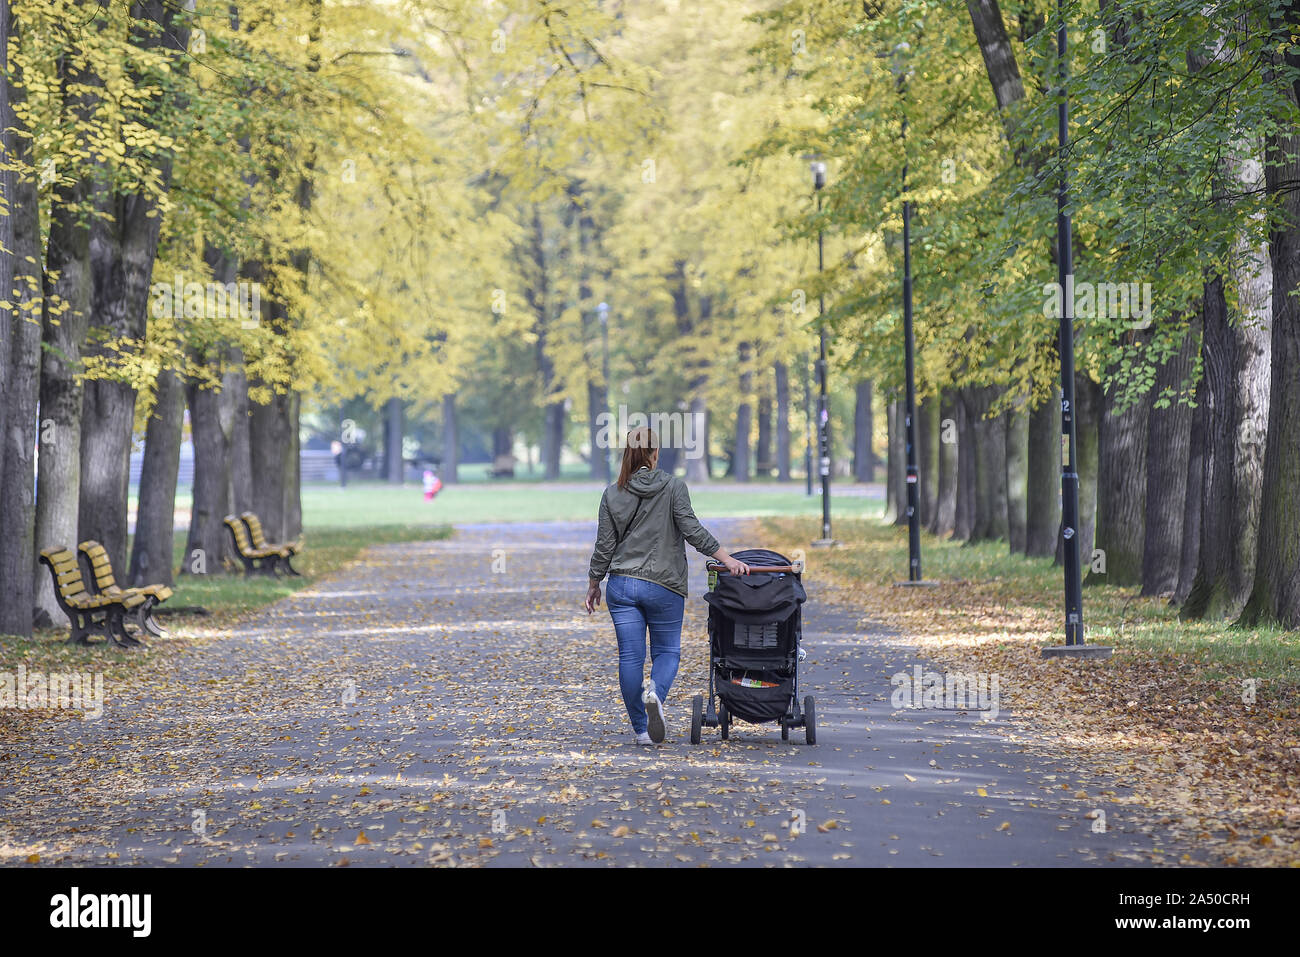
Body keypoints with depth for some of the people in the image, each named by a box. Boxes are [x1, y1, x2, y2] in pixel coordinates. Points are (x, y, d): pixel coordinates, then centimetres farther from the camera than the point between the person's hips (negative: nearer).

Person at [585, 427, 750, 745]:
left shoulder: (613, 494, 3)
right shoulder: (673, 486, -3)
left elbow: (604, 546, 4)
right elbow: (692, 530, -11)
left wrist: (593, 584, 15)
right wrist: (727, 558, -8)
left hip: (622, 586, 2)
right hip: (664, 587, -2)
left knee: (630, 656, 4)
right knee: (667, 650, 10)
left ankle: (641, 730, 4)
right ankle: (655, 691, -23)